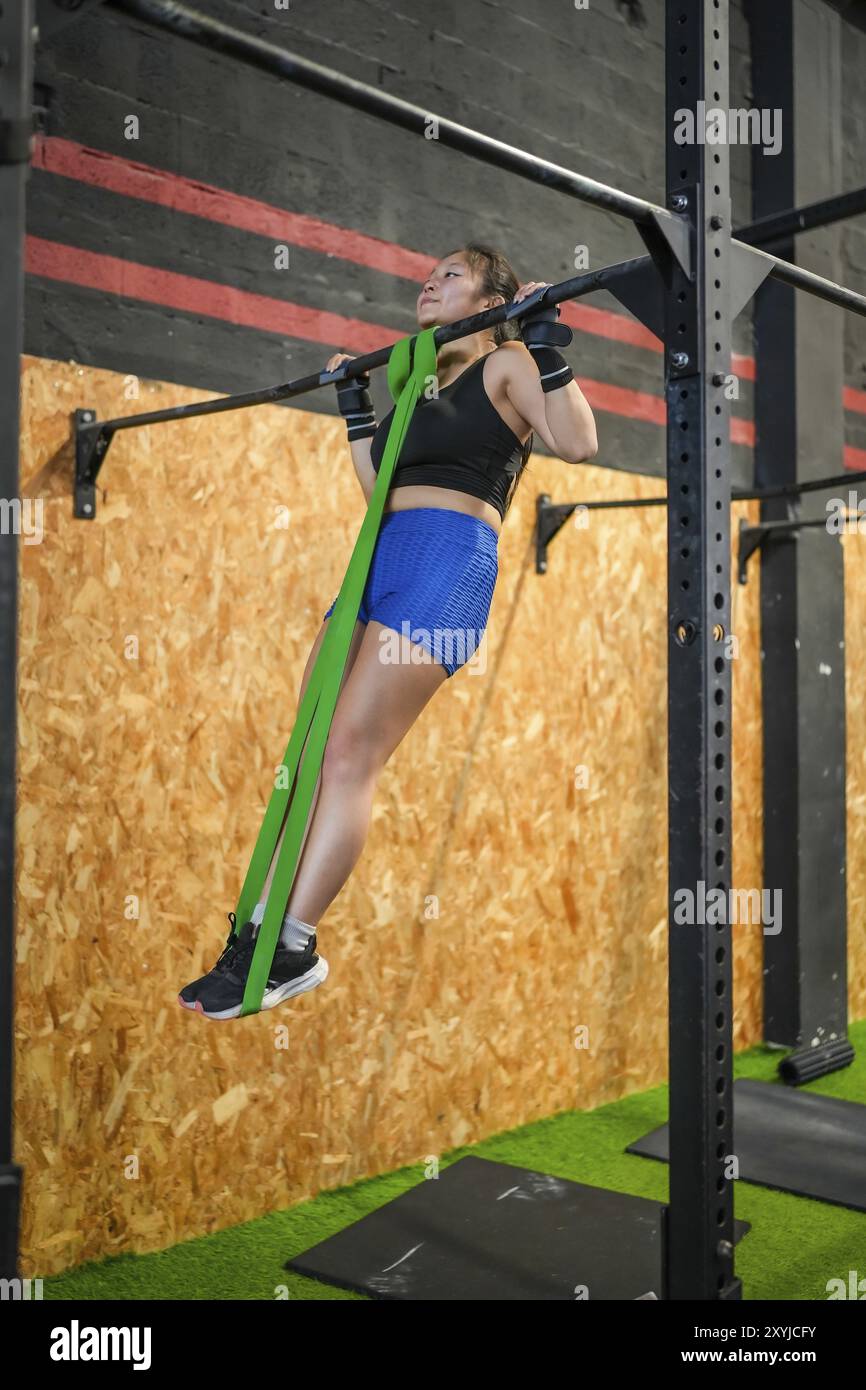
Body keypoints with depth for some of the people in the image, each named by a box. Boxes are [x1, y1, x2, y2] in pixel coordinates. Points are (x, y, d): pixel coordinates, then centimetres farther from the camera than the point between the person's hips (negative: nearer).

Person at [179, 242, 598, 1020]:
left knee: (350, 754, -15)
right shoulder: (423, 381, 27)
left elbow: (576, 444, -9)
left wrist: (546, 346, -12)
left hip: (448, 558, -8)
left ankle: (291, 952, -13)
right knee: (312, 752, 0)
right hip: (382, 557, 8)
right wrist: (355, 409, 32)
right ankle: (258, 934, 2)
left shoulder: (506, 366, 6)